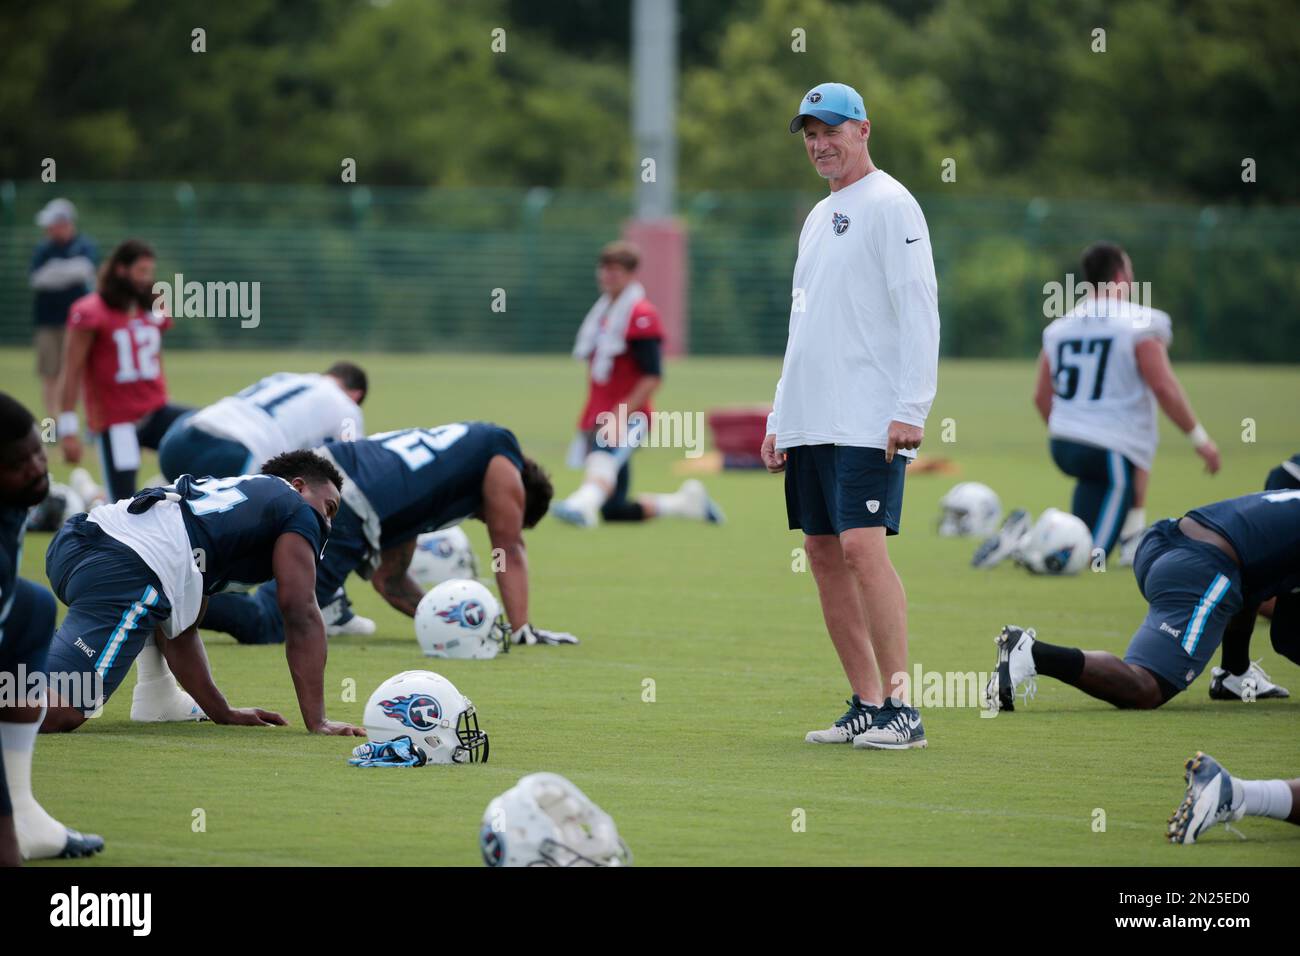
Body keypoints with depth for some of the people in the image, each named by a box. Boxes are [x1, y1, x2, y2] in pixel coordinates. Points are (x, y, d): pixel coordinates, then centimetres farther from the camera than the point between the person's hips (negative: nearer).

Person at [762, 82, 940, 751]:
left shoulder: (890, 206, -6)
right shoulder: (818, 217, 21)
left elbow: (917, 311, -13)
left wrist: (910, 408, -20)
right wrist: (780, 418, 20)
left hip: (869, 421, -9)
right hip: (810, 421, 9)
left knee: (862, 546, -17)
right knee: (824, 555, 6)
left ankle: (900, 708, -17)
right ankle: (866, 704, 10)